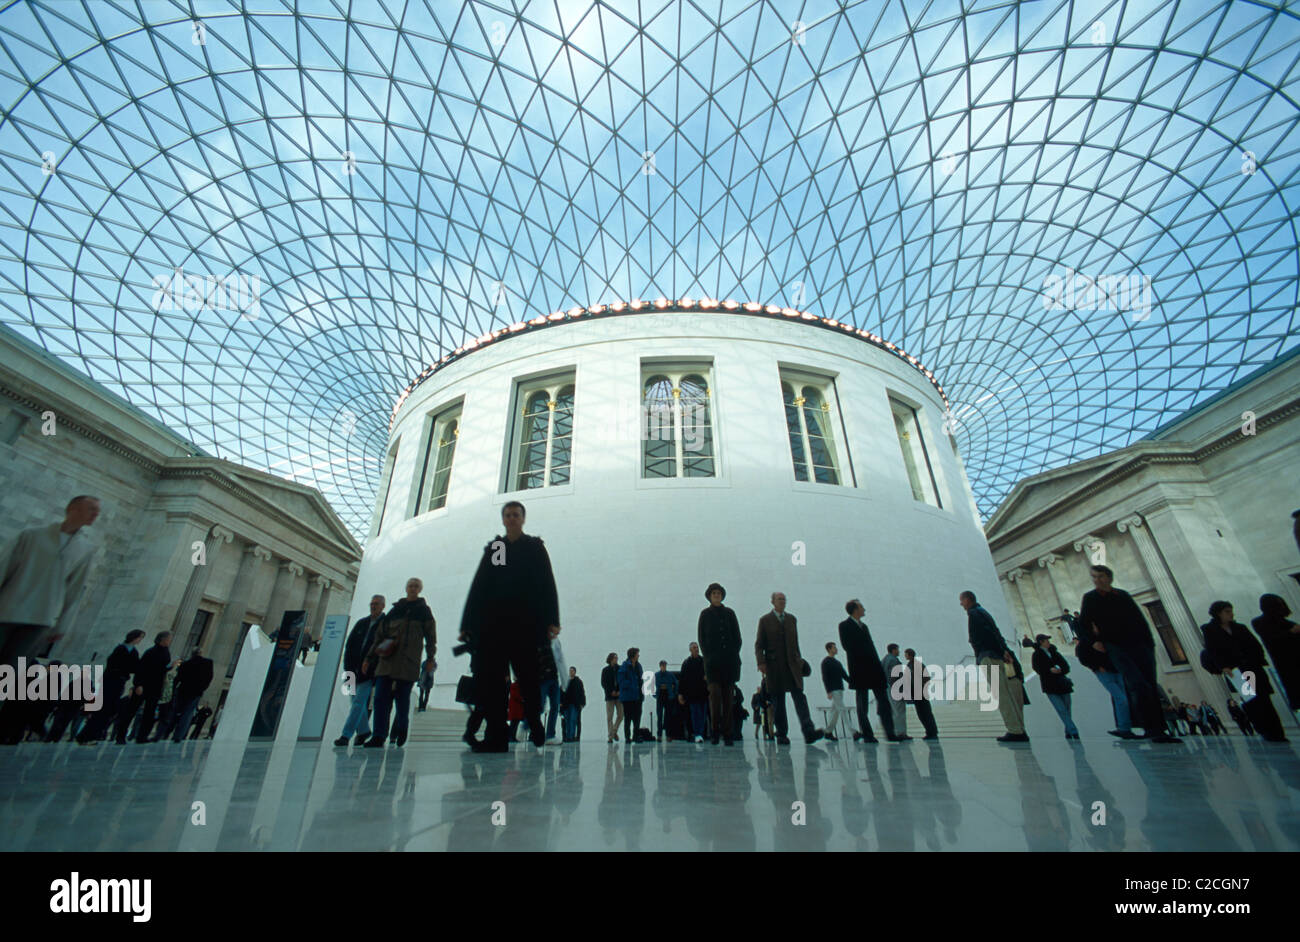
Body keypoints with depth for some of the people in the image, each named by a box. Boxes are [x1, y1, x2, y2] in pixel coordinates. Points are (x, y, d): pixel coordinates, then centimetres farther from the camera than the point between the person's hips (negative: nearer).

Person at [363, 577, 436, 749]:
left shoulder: (424, 610, 9)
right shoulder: (394, 610, 17)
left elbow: (430, 635, 5)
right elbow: (379, 634, 18)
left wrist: (430, 658, -4)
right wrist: (369, 657, 13)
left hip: (408, 662, -3)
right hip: (387, 661, 3)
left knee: (402, 698, 0)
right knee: (381, 697, -5)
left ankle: (402, 728, 23)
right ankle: (378, 737, -2)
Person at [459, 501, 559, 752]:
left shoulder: (535, 547, 11)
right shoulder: (492, 548, 18)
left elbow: (547, 584, 3)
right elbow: (478, 587, 14)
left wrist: (551, 620, -8)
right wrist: (467, 623, 6)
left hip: (525, 624, -2)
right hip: (492, 624, 3)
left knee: (529, 677, 2)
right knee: (488, 678, -4)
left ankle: (534, 722, 25)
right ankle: (496, 736, 2)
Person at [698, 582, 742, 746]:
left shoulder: (729, 613, 10)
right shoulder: (705, 614, 6)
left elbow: (737, 637, 11)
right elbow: (701, 637, 5)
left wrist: (734, 655, 1)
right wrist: (708, 656, -4)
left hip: (730, 659, 2)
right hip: (712, 660, -2)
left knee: (728, 694, 3)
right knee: (715, 692, -12)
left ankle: (727, 732, 9)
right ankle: (714, 730, -1)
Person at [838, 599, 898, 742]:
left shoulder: (863, 626, 21)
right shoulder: (845, 625, -1)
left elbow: (870, 646, 16)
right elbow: (846, 646, -10)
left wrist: (878, 665, 5)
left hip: (873, 668, 7)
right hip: (860, 670, -7)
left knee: (884, 700, 2)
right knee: (862, 702, 0)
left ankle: (890, 733, 5)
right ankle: (867, 735, 5)